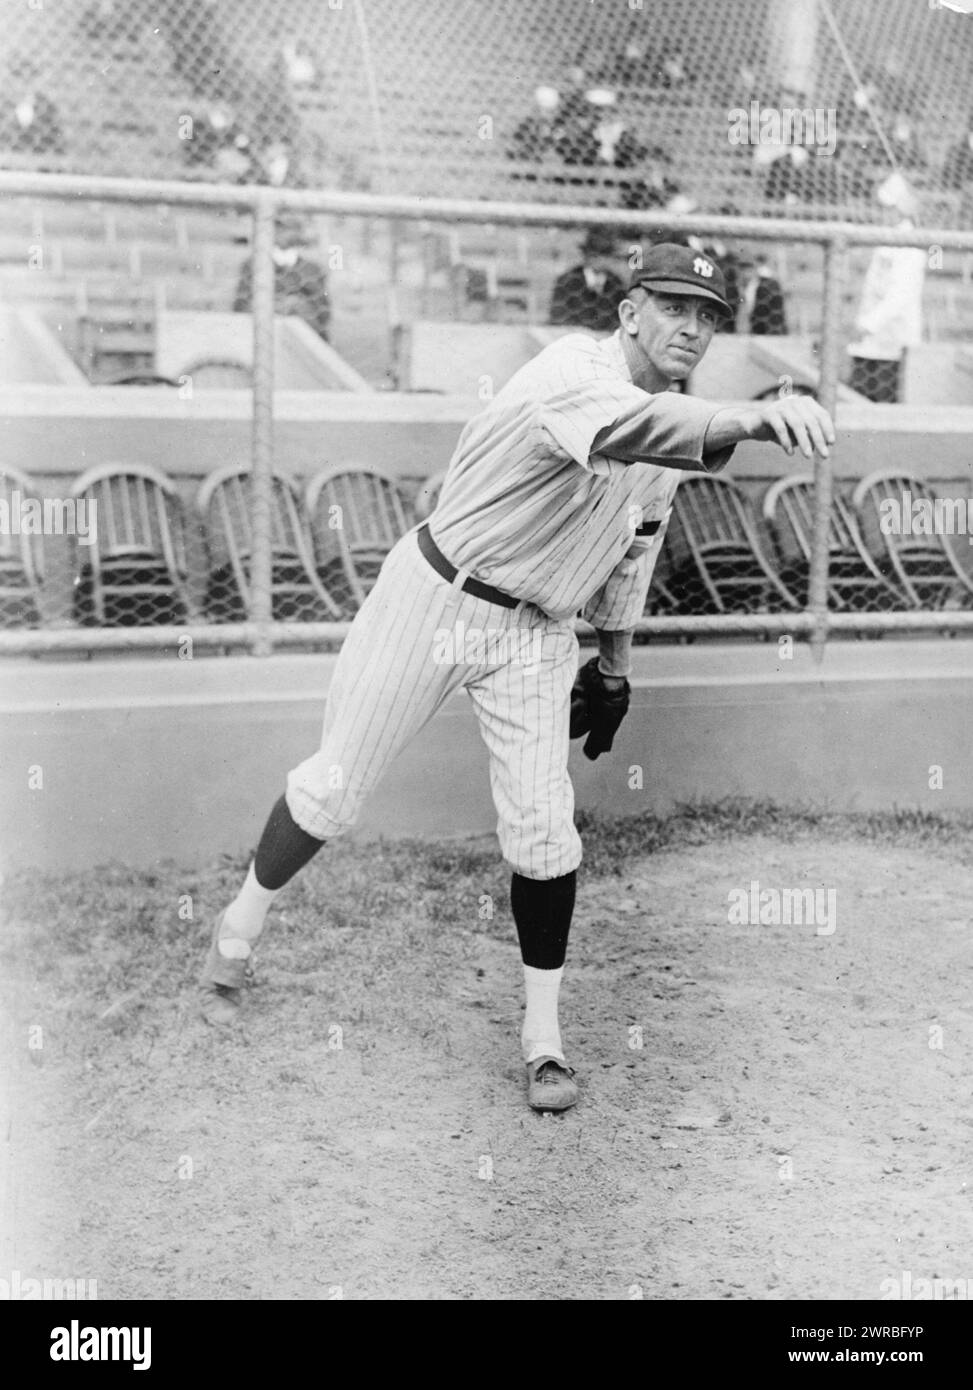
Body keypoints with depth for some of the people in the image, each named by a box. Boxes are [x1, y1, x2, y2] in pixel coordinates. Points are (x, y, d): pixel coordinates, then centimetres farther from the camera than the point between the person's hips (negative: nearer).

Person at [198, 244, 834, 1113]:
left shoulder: (675, 428, 3)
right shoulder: (576, 371, -22)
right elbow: (628, 430, -47)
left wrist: (615, 666, 18)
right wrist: (749, 418, -64)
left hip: (535, 635, 5)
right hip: (435, 597, -5)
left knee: (542, 828, -3)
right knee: (333, 791, 5)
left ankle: (544, 1034, 13)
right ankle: (243, 921, 32)